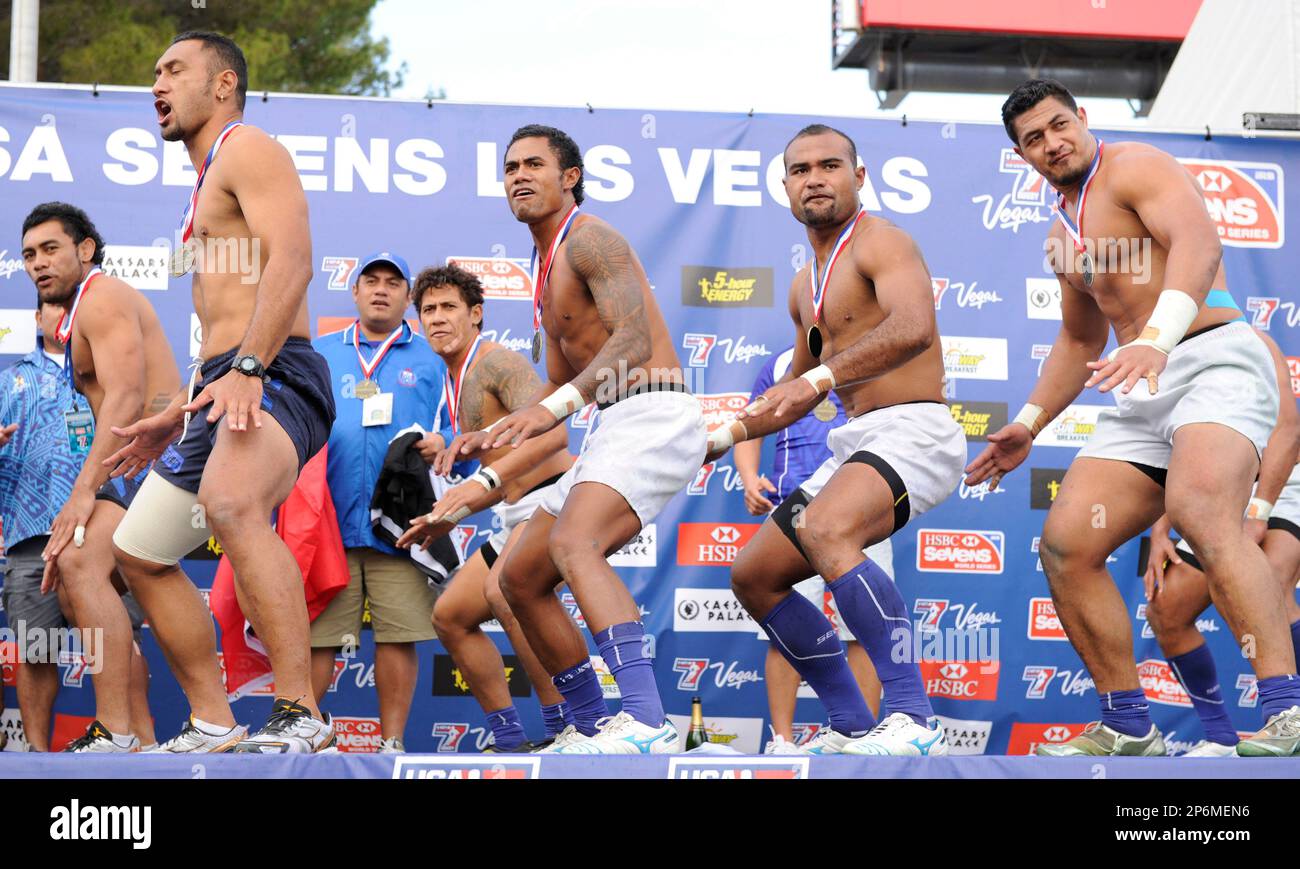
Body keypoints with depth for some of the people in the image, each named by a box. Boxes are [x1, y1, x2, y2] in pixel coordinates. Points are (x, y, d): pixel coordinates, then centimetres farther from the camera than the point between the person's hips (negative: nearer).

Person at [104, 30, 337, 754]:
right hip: (226, 386, 11)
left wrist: (247, 369, -31)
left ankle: (301, 715, -44)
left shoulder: (249, 149, -2)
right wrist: (179, 416, 32)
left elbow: (291, 262, -19)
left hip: (275, 379, -11)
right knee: (140, 551, 16)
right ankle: (214, 727, 20)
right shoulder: (210, 180, 29)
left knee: (230, 504, -38)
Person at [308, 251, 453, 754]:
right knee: (316, 634, -4)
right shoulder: (320, 354, 17)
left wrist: (439, 444, -9)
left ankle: (392, 743, 7)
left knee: (397, 636, -3)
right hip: (329, 518, 0)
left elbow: (451, 435, 13)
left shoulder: (429, 360, 14)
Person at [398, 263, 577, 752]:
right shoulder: (457, 381, 18)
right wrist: (449, 518, 18)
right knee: (450, 616, 10)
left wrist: (484, 481, -40)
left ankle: (567, 728, -31)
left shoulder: (497, 361, -12)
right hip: (519, 513, 11)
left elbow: (553, 432, -30)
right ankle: (510, 740, 11)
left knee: (503, 589, -34)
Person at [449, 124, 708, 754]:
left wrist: (553, 406, -31)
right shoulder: (547, 269, 24)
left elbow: (635, 340, -22)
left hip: (654, 414, -10)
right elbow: (560, 384, 30)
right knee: (520, 579, 10)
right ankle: (593, 727, 15)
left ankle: (648, 725, -44)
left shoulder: (589, 238, -7)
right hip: (616, 428, 10)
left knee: (573, 543, -33)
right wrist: (497, 436, 15)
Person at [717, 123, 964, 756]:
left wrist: (820, 377, -35)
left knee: (825, 530, -37)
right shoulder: (805, 286, 20)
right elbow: (795, 391, 33)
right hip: (856, 442, 10)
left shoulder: (881, 243, -9)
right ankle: (852, 728, 14)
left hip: (914, 431, -10)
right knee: (754, 576, 11)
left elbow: (914, 328, -30)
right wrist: (728, 434, 26)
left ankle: (914, 721, -39)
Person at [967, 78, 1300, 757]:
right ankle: (1127, 728, 6)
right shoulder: (1063, 234, 23)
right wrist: (1028, 425, 28)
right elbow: (1079, 340, 37)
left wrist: (1156, 338, -38)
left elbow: (1199, 242, -22)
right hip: (1144, 396, 9)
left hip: (1214, 362, -9)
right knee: (1065, 543, -2)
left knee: (1201, 516, -34)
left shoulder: (1135, 168, -3)